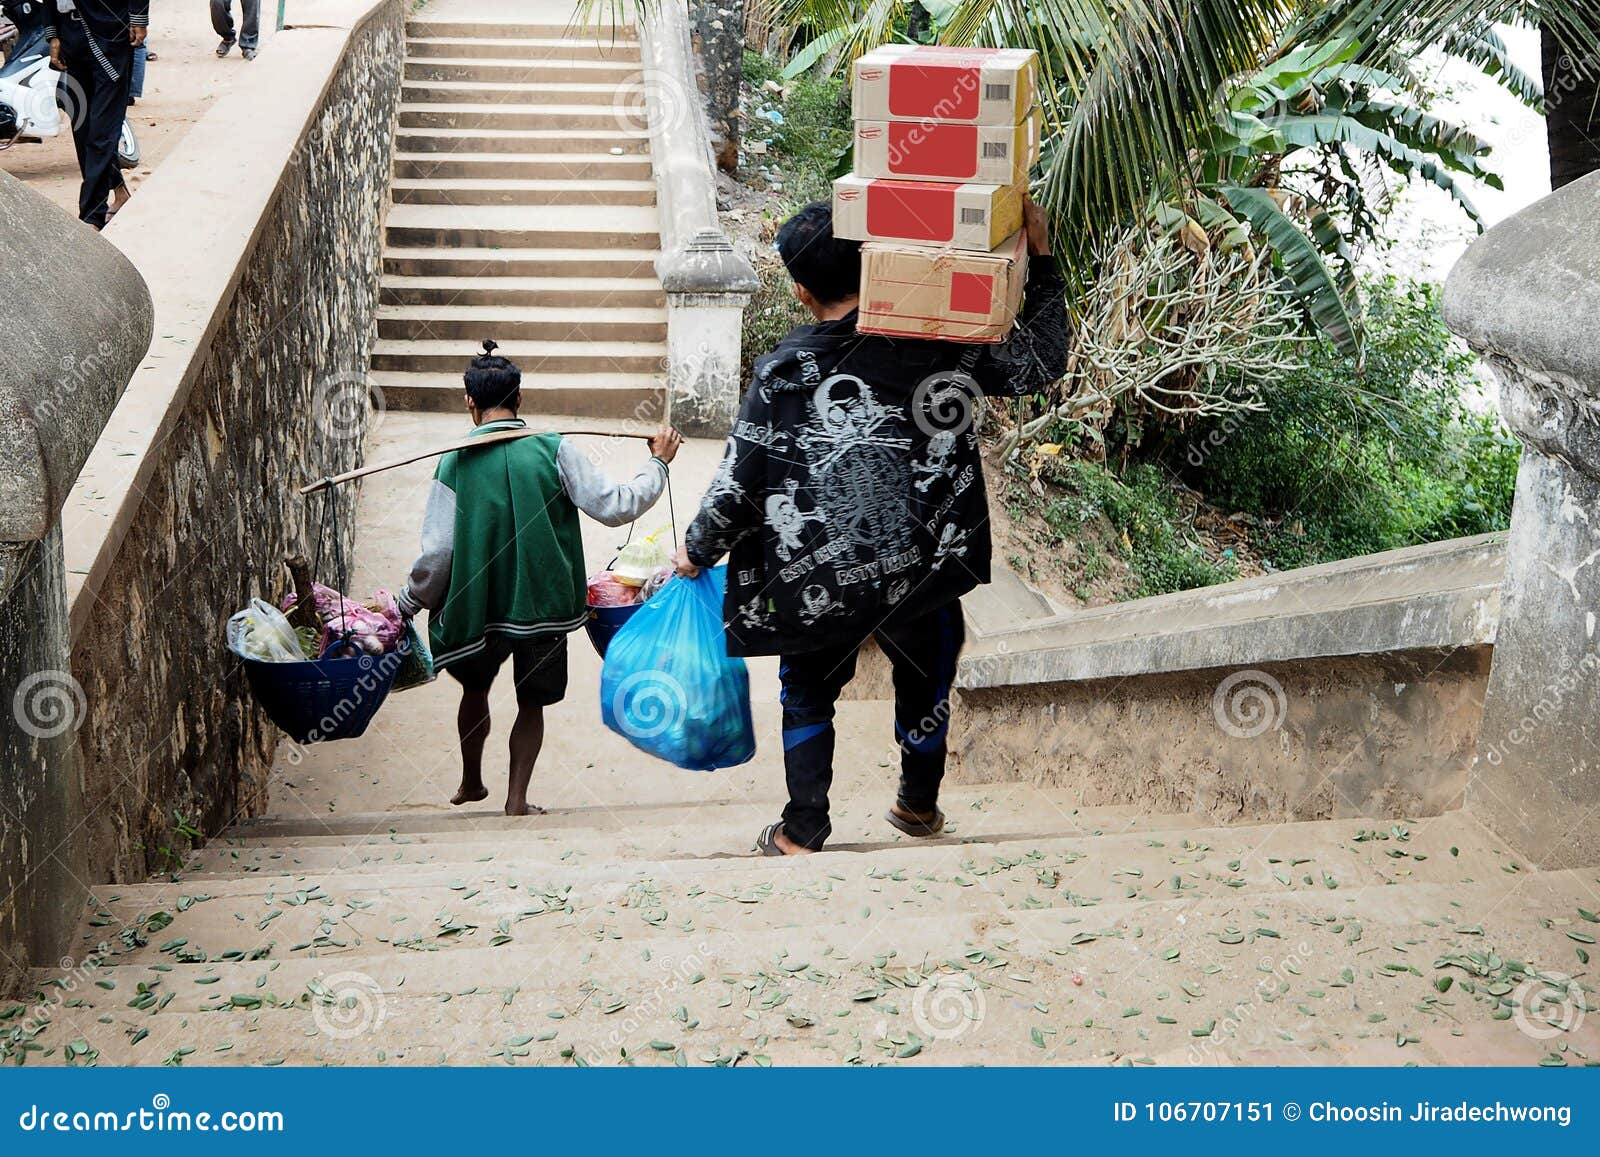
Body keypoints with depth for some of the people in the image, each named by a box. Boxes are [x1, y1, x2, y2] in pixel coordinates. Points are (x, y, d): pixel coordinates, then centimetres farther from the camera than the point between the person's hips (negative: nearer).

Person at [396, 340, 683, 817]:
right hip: (543, 602, -1)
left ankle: (471, 783, 41)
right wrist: (658, 464, 5)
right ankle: (516, 799, 15)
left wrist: (407, 606, 6)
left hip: (479, 603, 1)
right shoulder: (554, 450, -10)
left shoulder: (455, 462, -8)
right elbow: (616, 505, -10)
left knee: (475, 688, 27)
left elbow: (436, 553, -9)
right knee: (532, 702, 17)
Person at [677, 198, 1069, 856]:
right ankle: (919, 807, 40)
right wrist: (1042, 259, 1)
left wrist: (697, 553, 11)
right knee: (924, 689, 24)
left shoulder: (782, 371, -7)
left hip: (814, 581, -1)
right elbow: (1037, 363, -3)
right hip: (919, 575, 1)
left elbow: (738, 482, -5)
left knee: (808, 698, 18)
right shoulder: (927, 345, -7)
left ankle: (803, 832, 21)